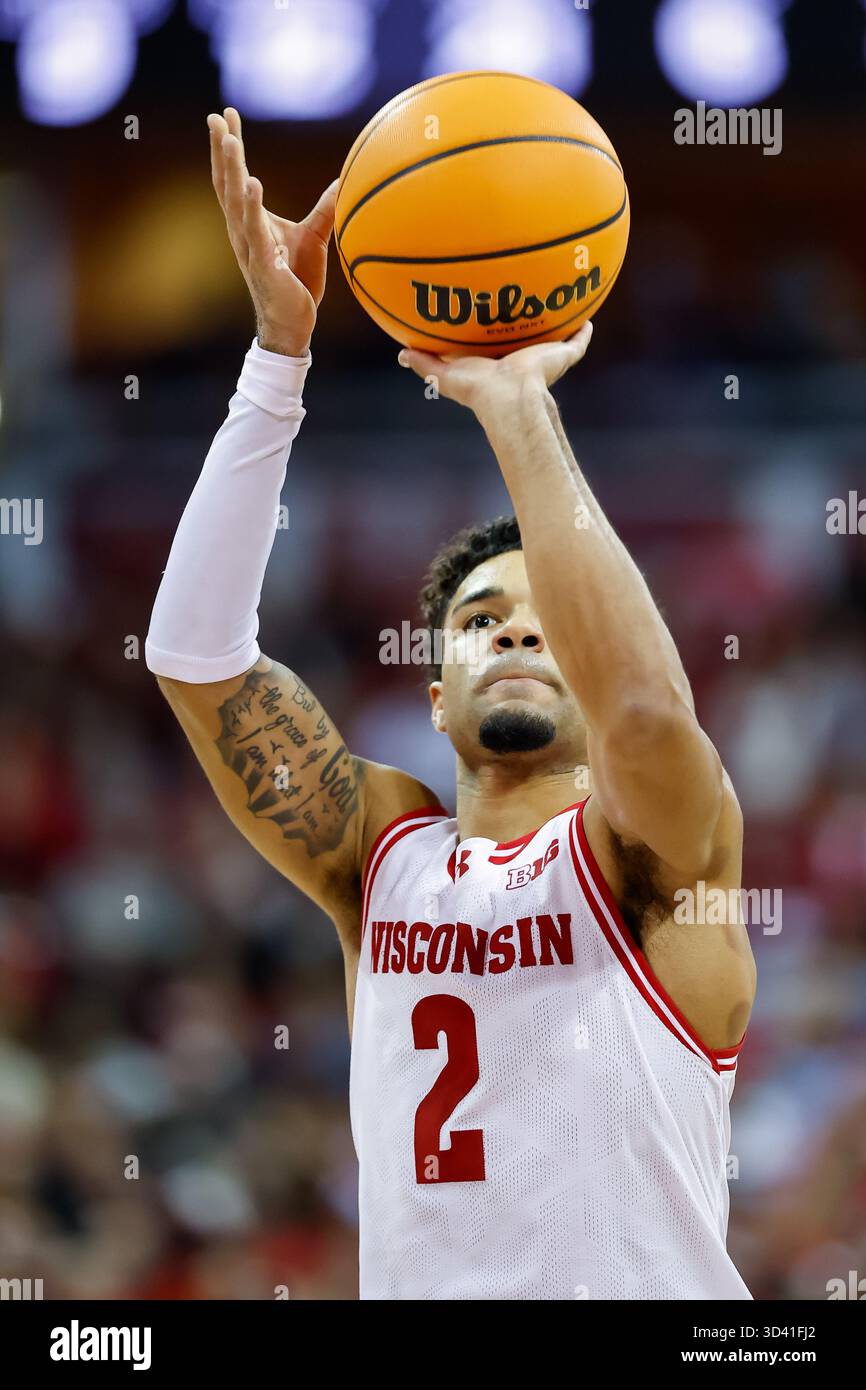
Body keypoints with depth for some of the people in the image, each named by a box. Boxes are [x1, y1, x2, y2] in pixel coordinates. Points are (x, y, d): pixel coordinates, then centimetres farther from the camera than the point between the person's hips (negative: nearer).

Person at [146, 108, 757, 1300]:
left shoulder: (646, 853, 0)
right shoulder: (382, 852, 10)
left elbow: (645, 702, -21)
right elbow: (192, 649, 0)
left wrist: (515, 401, -16)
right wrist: (279, 351, -7)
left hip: (648, 1286, -3)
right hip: (413, 1283, 3)